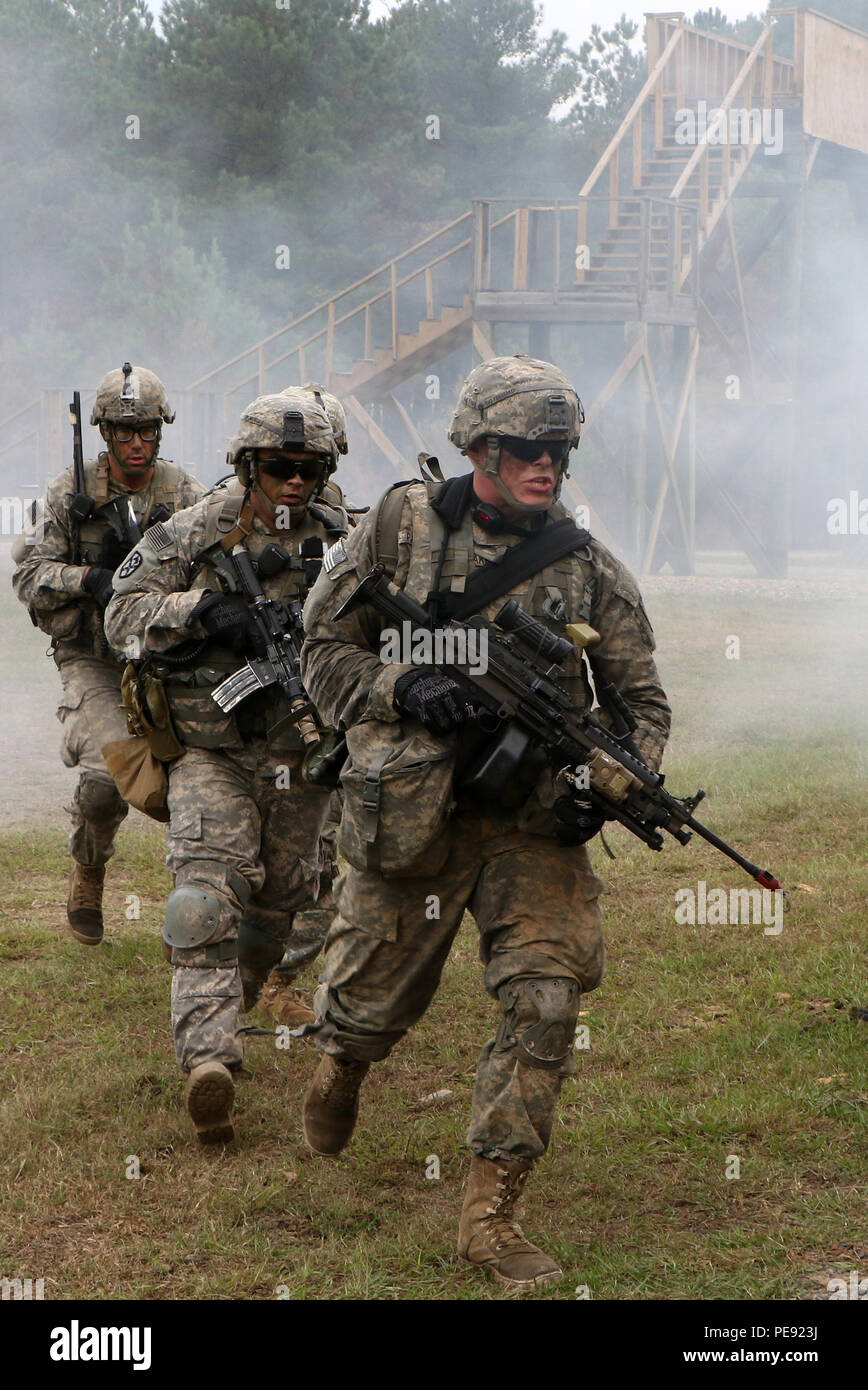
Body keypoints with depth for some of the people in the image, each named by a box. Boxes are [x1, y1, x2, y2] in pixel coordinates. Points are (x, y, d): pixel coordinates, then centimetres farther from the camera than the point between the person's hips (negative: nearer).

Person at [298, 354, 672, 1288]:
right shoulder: (401, 528, -2)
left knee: (545, 1003, -13)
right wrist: (404, 688, -20)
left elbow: (642, 700, 7)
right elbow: (323, 656, -1)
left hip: (533, 822, 1)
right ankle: (337, 1067, 52)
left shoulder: (587, 566, 2)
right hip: (410, 816, -1)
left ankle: (489, 1213, -2)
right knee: (374, 999, 13)